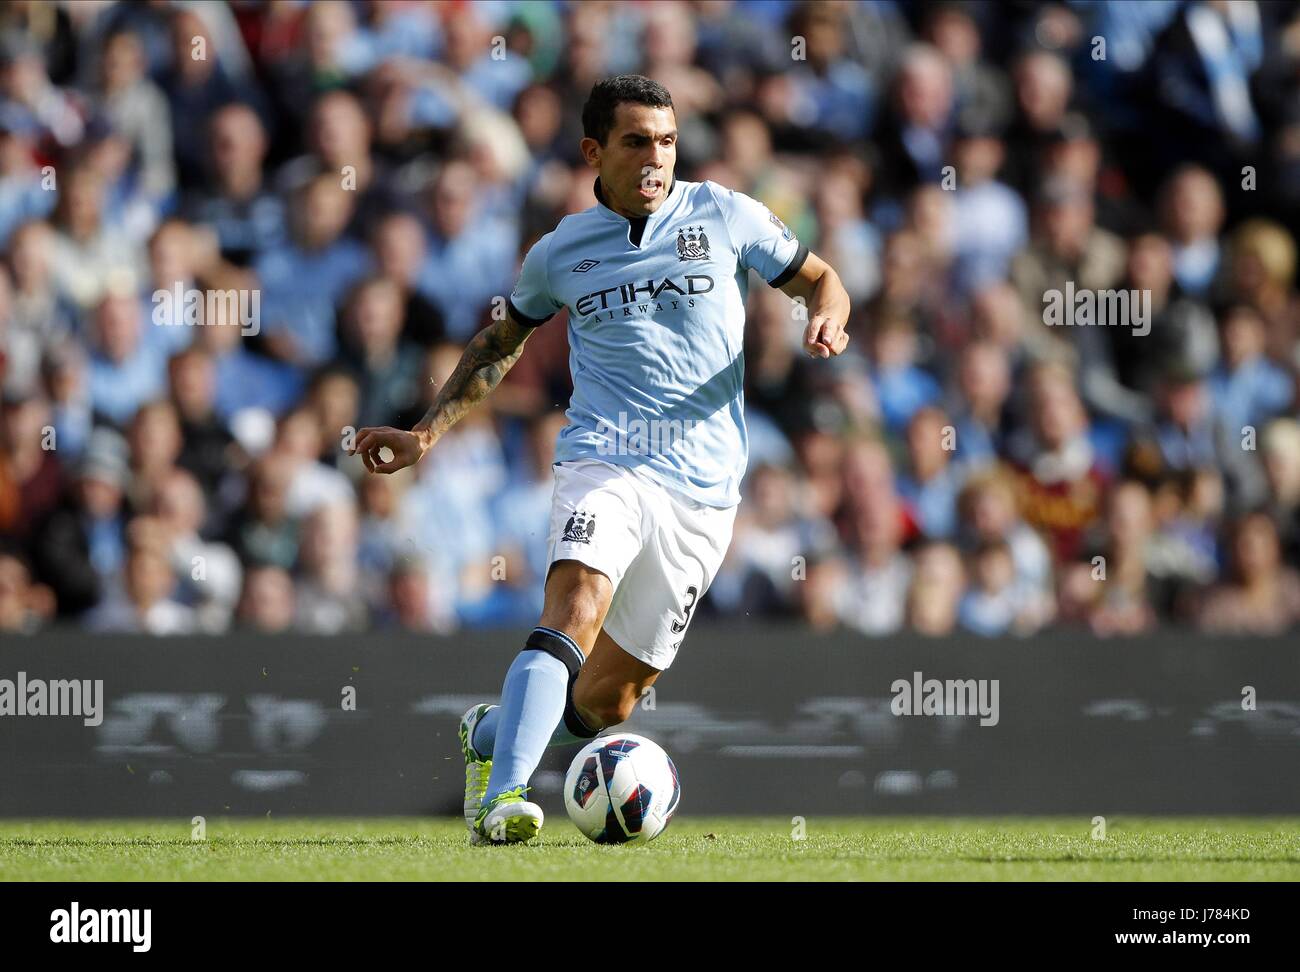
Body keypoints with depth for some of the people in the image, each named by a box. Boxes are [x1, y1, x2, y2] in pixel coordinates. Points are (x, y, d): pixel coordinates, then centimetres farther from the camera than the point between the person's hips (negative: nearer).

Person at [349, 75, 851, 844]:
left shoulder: (724, 216, 6)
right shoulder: (562, 253, 9)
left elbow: (818, 279, 16)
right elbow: (503, 341, 26)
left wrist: (827, 319, -7)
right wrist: (426, 434, 20)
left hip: (704, 490, 1)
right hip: (605, 462, -1)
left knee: (604, 703, 4)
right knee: (576, 605, -32)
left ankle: (488, 737, 35)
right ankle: (498, 805, -41)